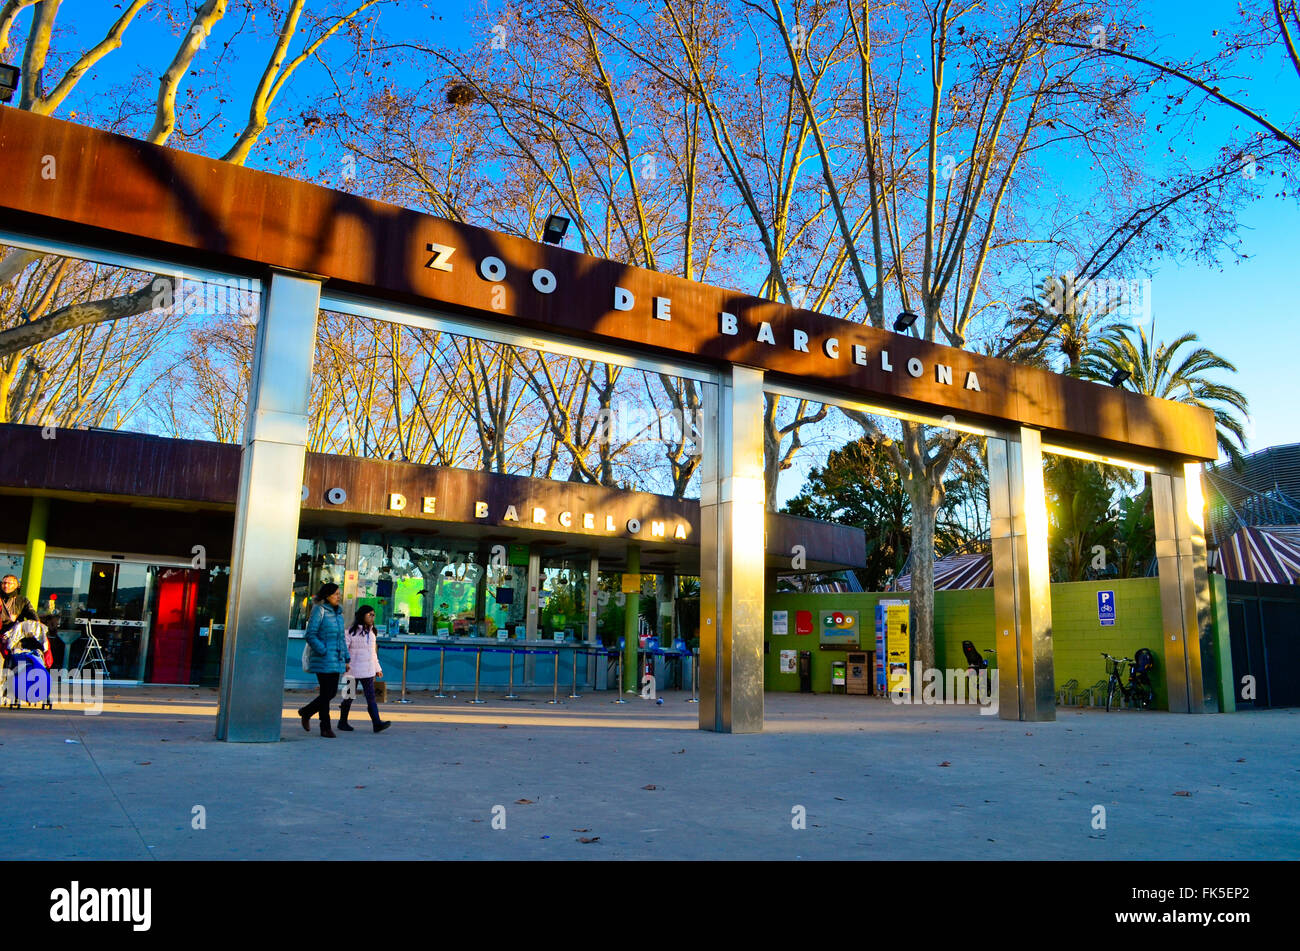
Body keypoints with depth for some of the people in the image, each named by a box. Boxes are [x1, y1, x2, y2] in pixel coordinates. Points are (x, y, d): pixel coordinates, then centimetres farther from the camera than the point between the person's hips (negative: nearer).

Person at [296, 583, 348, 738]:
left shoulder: (339, 613, 15)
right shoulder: (319, 611, -8)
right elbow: (310, 636, -12)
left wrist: (346, 658, 16)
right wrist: (324, 652, -18)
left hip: (336, 660, 8)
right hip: (323, 661, -7)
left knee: (333, 692, 8)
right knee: (326, 693, -3)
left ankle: (306, 712, 27)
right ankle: (325, 728, 9)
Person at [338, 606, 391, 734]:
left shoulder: (372, 632, 13)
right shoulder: (351, 631, -6)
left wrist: (378, 668, 21)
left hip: (368, 671, 5)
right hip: (353, 670, -5)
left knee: (371, 697, -4)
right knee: (349, 696, 8)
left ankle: (377, 723, -13)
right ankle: (342, 722, 23)